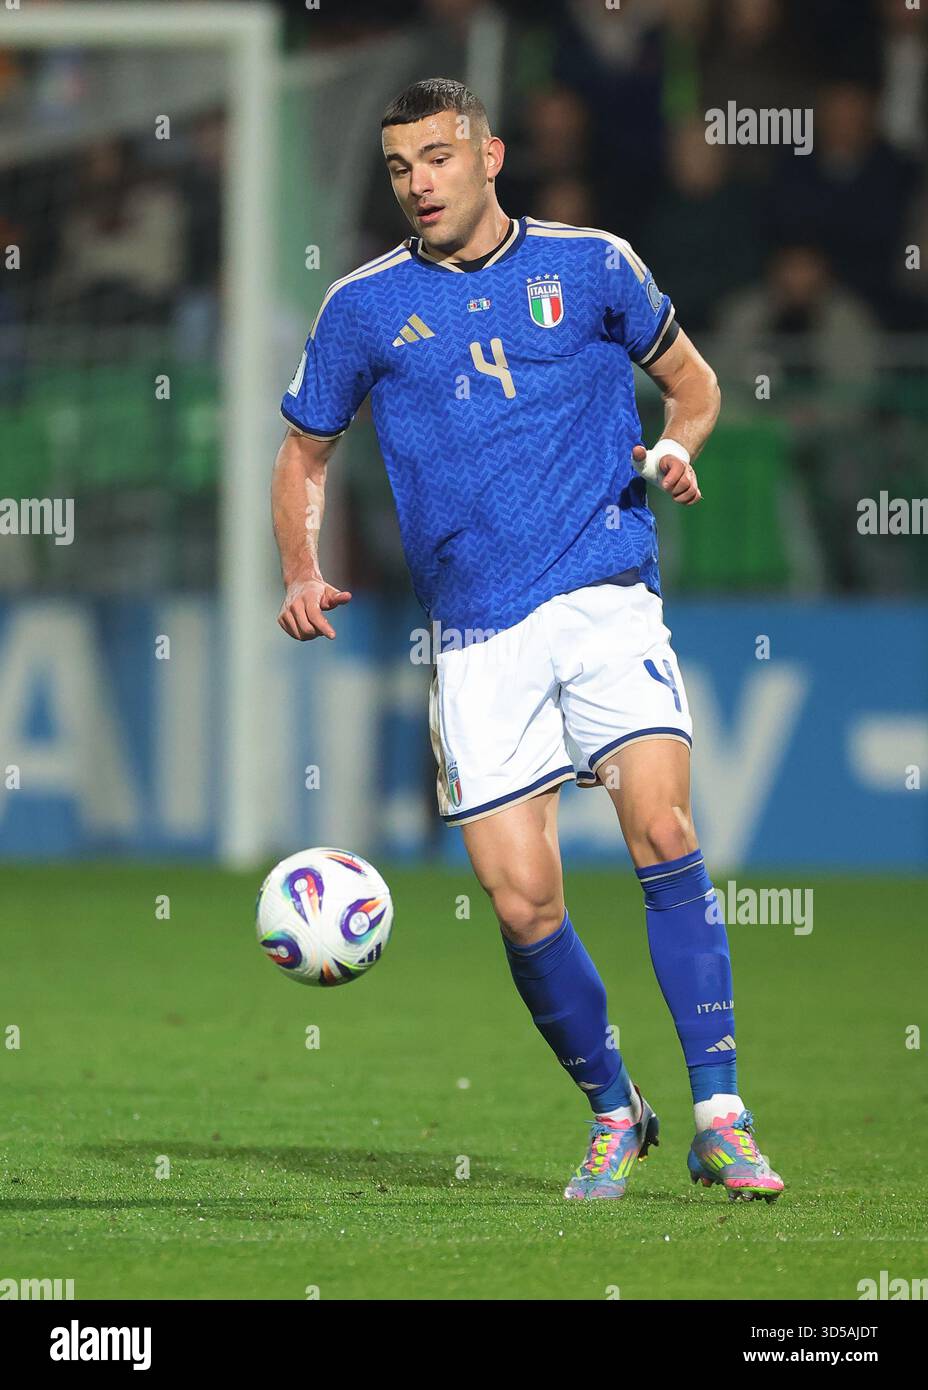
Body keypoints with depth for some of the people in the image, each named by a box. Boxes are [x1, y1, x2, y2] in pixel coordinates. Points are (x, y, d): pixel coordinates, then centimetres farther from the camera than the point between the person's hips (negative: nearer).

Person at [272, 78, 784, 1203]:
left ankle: (719, 1115, -16)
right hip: (477, 639, 2)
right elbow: (305, 451, 19)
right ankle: (613, 1115, 17)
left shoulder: (591, 266, 6)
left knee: (661, 829, -21)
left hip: (605, 601, -1)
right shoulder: (365, 306, 8)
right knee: (522, 902, -5)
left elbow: (690, 377, 20)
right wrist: (302, 574, 2)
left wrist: (677, 446, -2)